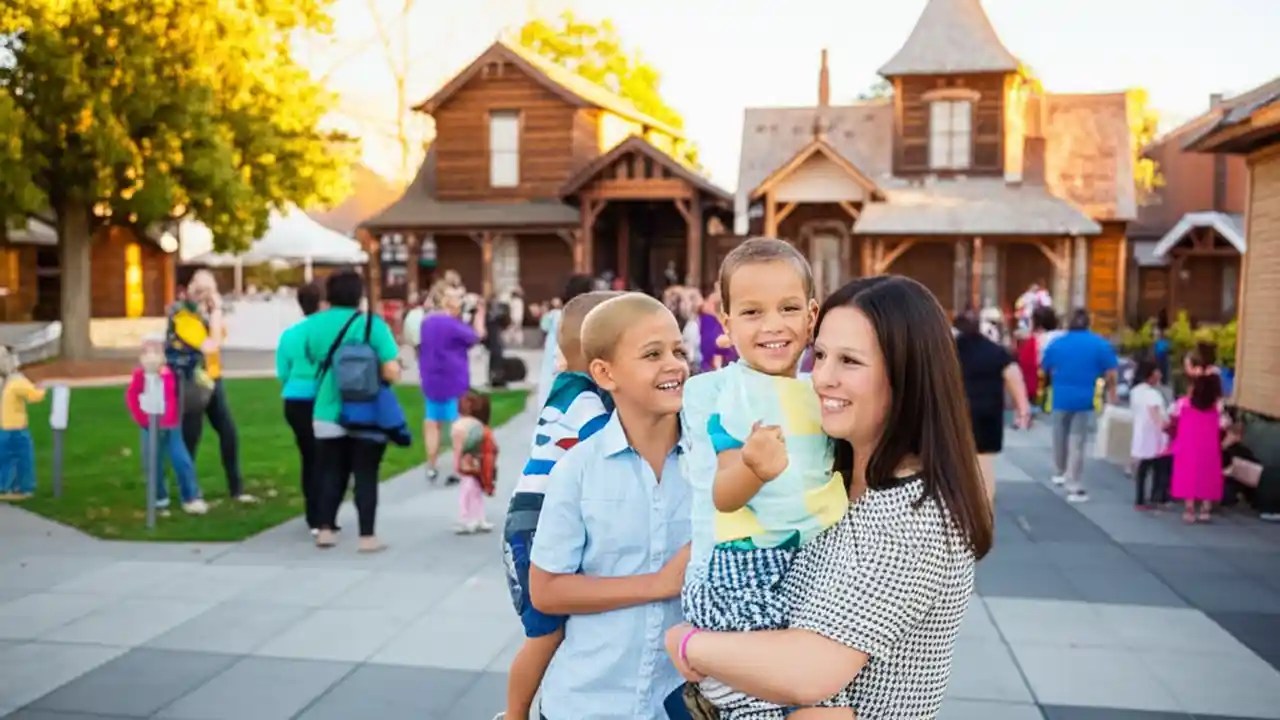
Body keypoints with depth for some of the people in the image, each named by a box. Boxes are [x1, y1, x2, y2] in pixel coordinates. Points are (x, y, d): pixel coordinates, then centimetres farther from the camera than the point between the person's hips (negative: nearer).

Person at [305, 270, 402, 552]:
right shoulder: (373, 325, -13)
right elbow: (392, 373, -17)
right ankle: (367, 536, 6)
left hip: (327, 414, 3)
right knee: (366, 476, 5)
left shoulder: (313, 324, -1)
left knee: (330, 473, 17)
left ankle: (325, 529, 17)